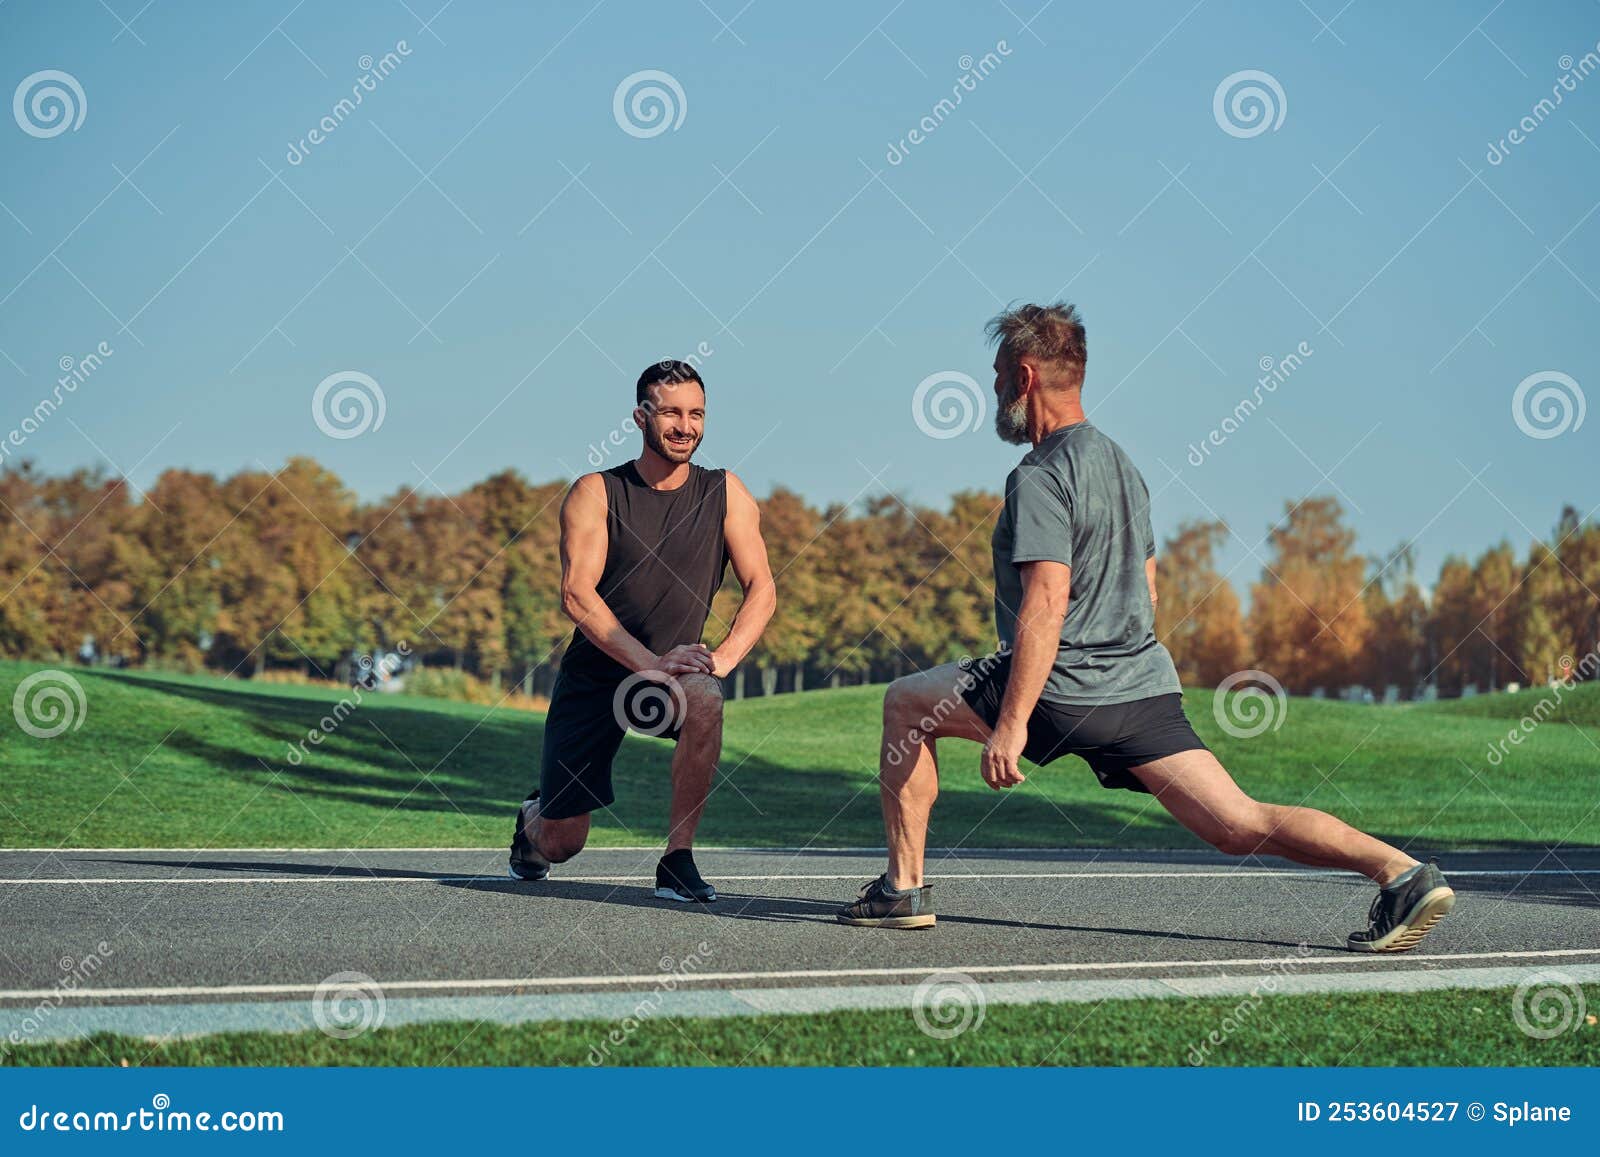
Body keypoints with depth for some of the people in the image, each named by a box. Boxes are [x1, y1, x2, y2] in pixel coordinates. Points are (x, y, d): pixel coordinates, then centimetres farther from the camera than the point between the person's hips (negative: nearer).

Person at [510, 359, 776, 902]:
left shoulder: (725, 494, -2)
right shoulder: (595, 493, -8)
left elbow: (761, 588, -4)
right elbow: (576, 594, -18)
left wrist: (724, 657, -22)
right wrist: (648, 662, -28)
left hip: (673, 668, 1)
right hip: (594, 674, -1)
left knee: (703, 698, -37)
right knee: (561, 843, 1)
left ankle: (678, 858, -24)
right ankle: (534, 818, 41)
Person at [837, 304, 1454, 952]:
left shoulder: (1040, 480, -11)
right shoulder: (1121, 464, 18)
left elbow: (1046, 607, -21)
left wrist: (1010, 724, -23)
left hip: (1067, 694, -8)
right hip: (1148, 688, 8)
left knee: (906, 702, 13)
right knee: (1241, 827, -1)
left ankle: (904, 889, 12)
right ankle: (1399, 872, -19)